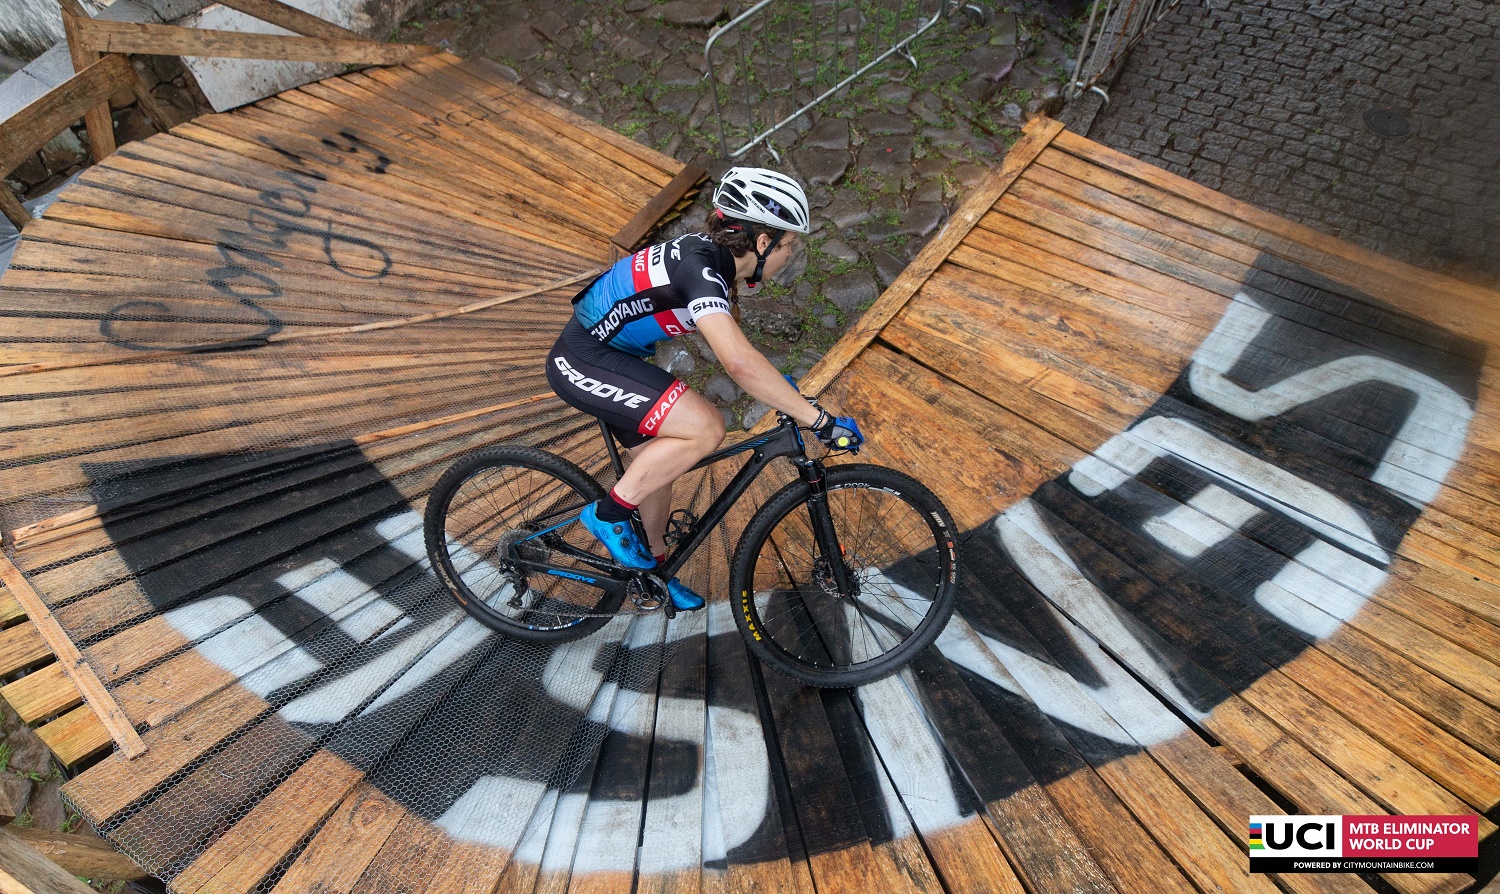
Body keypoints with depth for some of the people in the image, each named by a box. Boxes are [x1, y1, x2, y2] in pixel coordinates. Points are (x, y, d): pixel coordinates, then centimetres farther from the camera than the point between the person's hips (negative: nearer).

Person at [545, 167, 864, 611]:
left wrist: (779, 388, 15)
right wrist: (819, 420, -33)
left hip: (606, 354, 9)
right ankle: (610, 512, -4)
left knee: (660, 465, 14)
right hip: (583, 361, -9)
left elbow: (727, 337, 18)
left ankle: (654, 566, 34)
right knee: (706, 429, -21)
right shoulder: (700, 268, -27)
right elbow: (739, 362, -38)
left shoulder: (714, 255, 2)